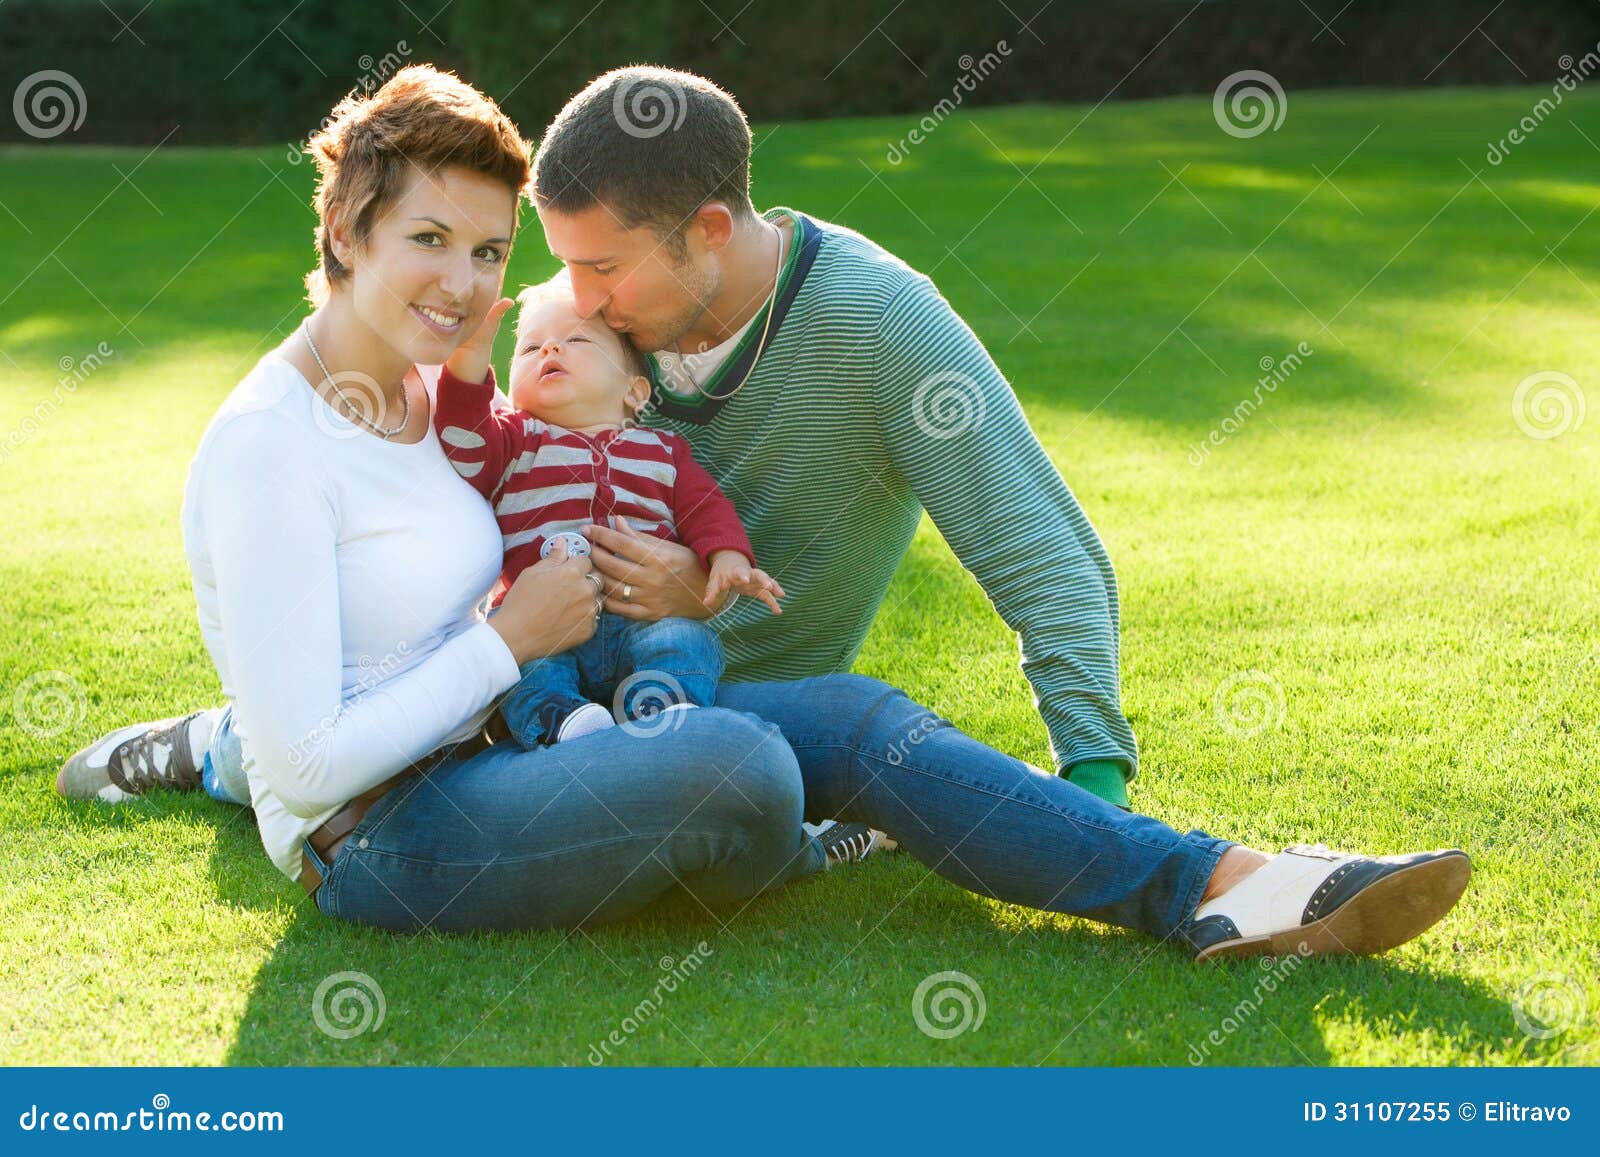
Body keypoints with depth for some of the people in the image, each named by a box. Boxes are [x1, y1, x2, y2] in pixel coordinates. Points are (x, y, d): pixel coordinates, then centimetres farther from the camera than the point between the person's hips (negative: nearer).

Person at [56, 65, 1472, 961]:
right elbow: (309, 761, -22)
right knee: (737, 764, -30)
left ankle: (1215, 888, -12)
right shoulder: (267, 450, -18)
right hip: (382, 838, -9)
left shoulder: (426, 395, 9)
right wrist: (514, 640, -14)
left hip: (480, 752, 9)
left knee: (851, 717, -8)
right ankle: (779, 859, 9)